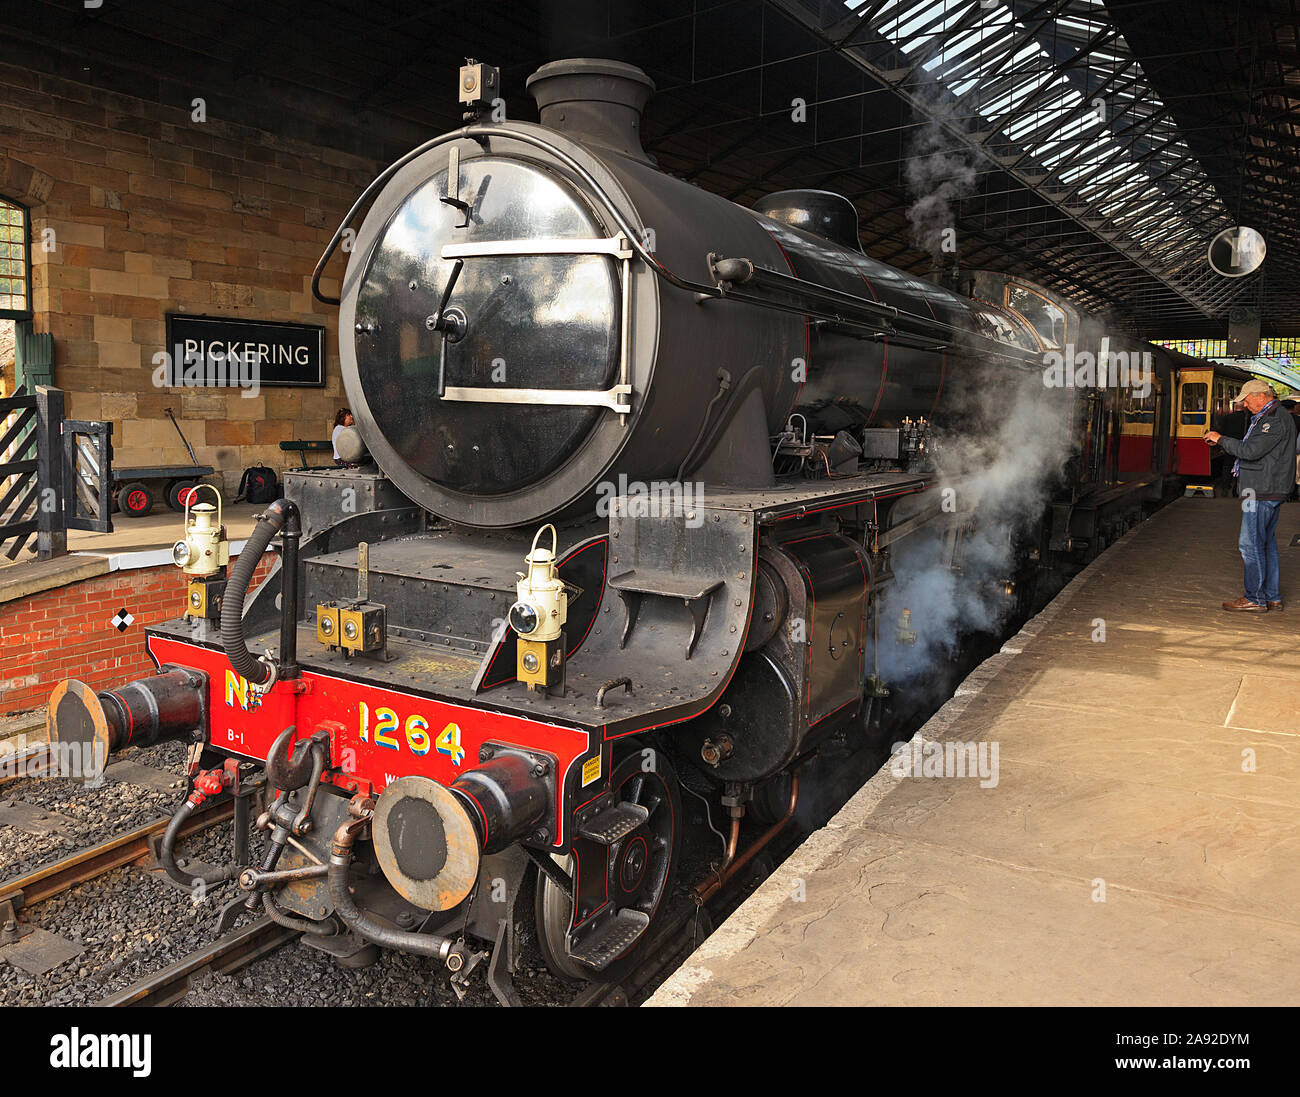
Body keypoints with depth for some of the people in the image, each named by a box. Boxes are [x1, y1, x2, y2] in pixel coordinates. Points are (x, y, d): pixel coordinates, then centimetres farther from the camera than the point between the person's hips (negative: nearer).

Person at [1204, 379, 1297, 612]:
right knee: (1266, 543, 14)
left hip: (1262, 492, -11)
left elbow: (1251, 450, -23)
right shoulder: (1271, 417, 19)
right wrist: (1221, 442, 13)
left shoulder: (1275, 419, -15)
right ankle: (1272, 597, 19)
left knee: (1251, 543, -7)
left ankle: (1255, 599, -2)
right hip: (1268, 491, 11)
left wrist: (1221, 439, -13)